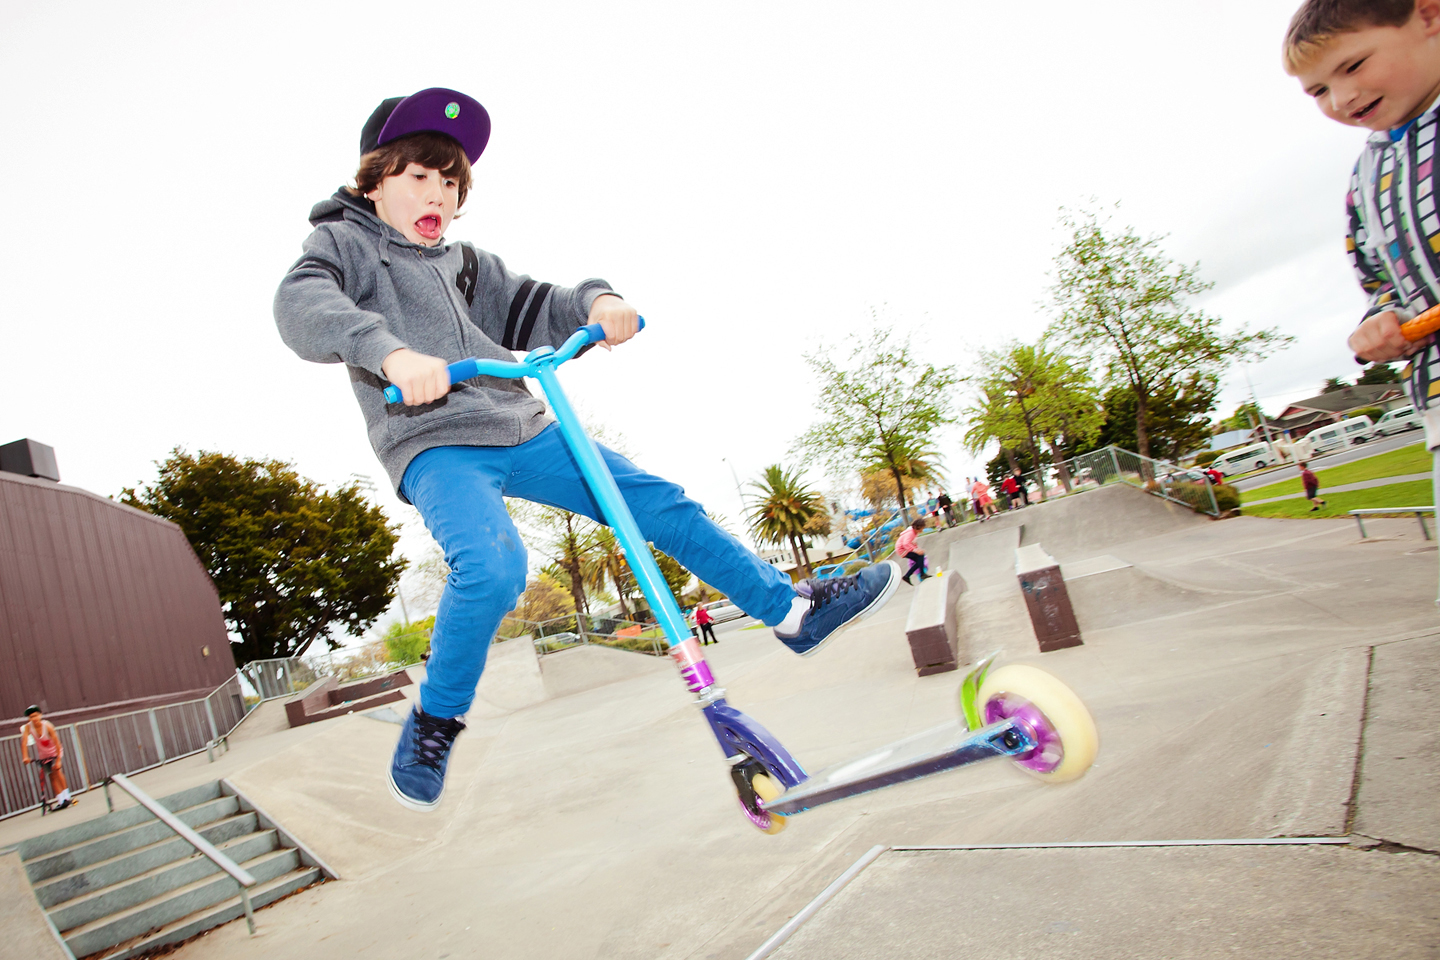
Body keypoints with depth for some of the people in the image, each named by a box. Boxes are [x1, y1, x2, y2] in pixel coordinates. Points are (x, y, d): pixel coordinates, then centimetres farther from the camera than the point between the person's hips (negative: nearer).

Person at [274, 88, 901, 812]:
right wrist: (392, 352, -34)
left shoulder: (463, 262, 25)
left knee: (662, 505, -3)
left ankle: (793, 609, 7)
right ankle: (434, 721, -7)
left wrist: (595, 301, -3)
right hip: (433, 445, -5)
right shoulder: (342, 242, 8)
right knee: (493, 567, -33)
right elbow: (302, 305, -13)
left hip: (521, 430, 6)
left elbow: (533, 310, 21)